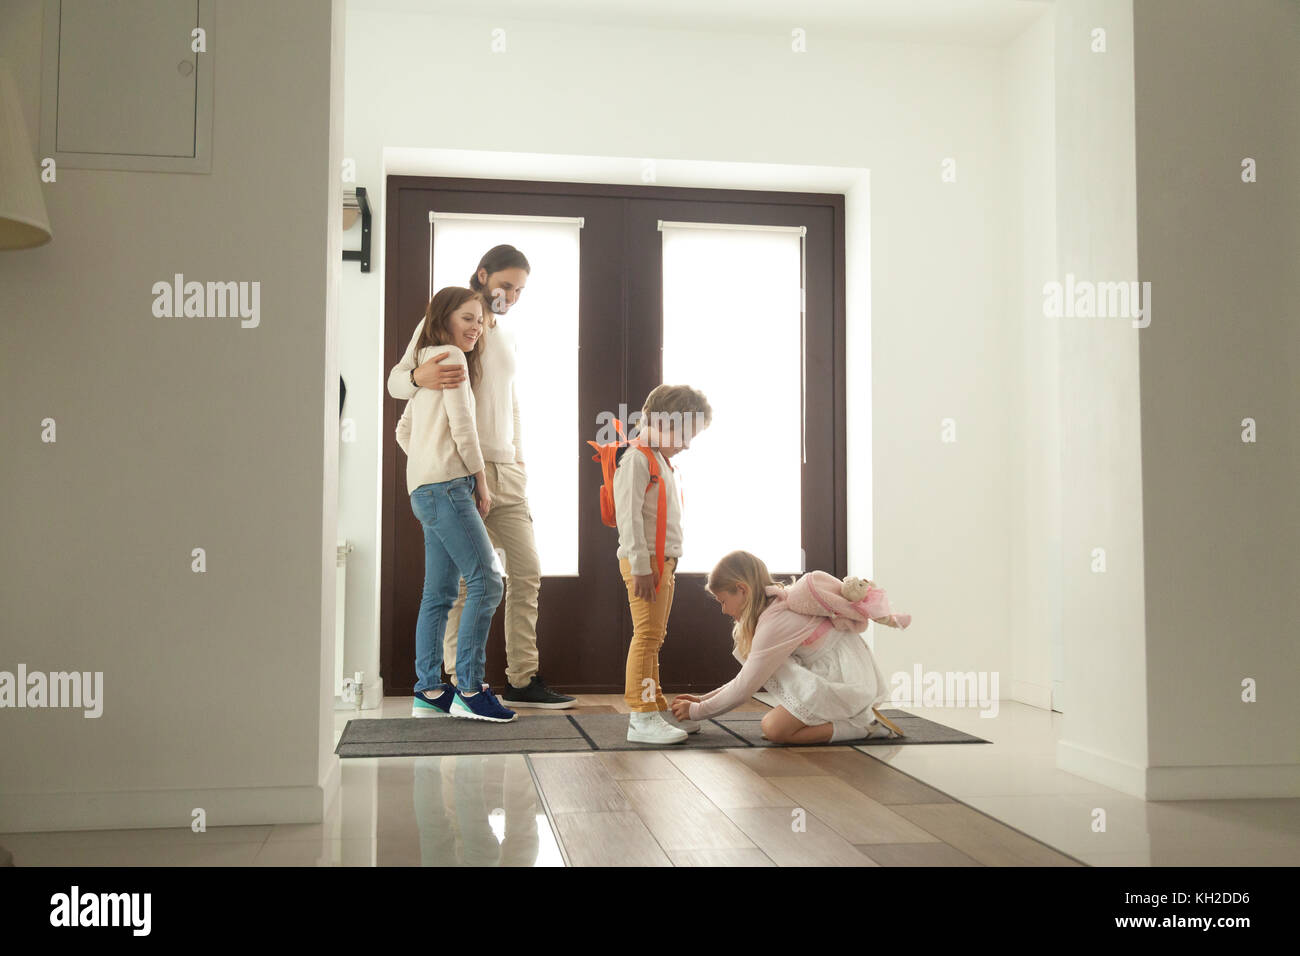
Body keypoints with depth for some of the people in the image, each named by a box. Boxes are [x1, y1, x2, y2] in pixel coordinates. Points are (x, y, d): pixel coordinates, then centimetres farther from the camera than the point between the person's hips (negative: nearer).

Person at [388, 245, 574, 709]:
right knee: (465, 582, -6)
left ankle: (523, 680, 8)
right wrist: (419, 375, -28)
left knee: (527, 572, 3)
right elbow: (395, 380, -4)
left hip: (505, 471, 7)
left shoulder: (507, 336, 20)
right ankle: (461, 684, 2)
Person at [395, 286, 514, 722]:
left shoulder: (428, 363, 24)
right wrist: (482, 481, -4)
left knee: (439, 593, 9)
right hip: (447, 485, -10)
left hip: (428, 490, 10)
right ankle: (469, 689, -14)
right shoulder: (451, 356, -5)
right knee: (486, 580, -13)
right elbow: (462, 425, -11)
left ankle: (428, 691, 11)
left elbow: (403, 430, 26)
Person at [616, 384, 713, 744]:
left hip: (663, 561, 10)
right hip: (644, 562, -10)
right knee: (647, 635, -12)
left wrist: (667, 563, 20)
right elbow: (629, 516, -20)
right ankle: (642, 718, -11)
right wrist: (641, 566, -23)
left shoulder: (662, 461, 20)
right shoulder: (636, 458, -12)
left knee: (653, 638, 14)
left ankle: (655, 710, 21)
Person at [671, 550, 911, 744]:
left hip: (846, 682, -10)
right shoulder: (780, 602, 11)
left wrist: (697, 711, 0)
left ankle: (863, 724, -10)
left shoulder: (774, 622, -19)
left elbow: (743, 690, -12)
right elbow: (747, 678, 17)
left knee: (774, 729, -13)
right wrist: (703, 699, 15)